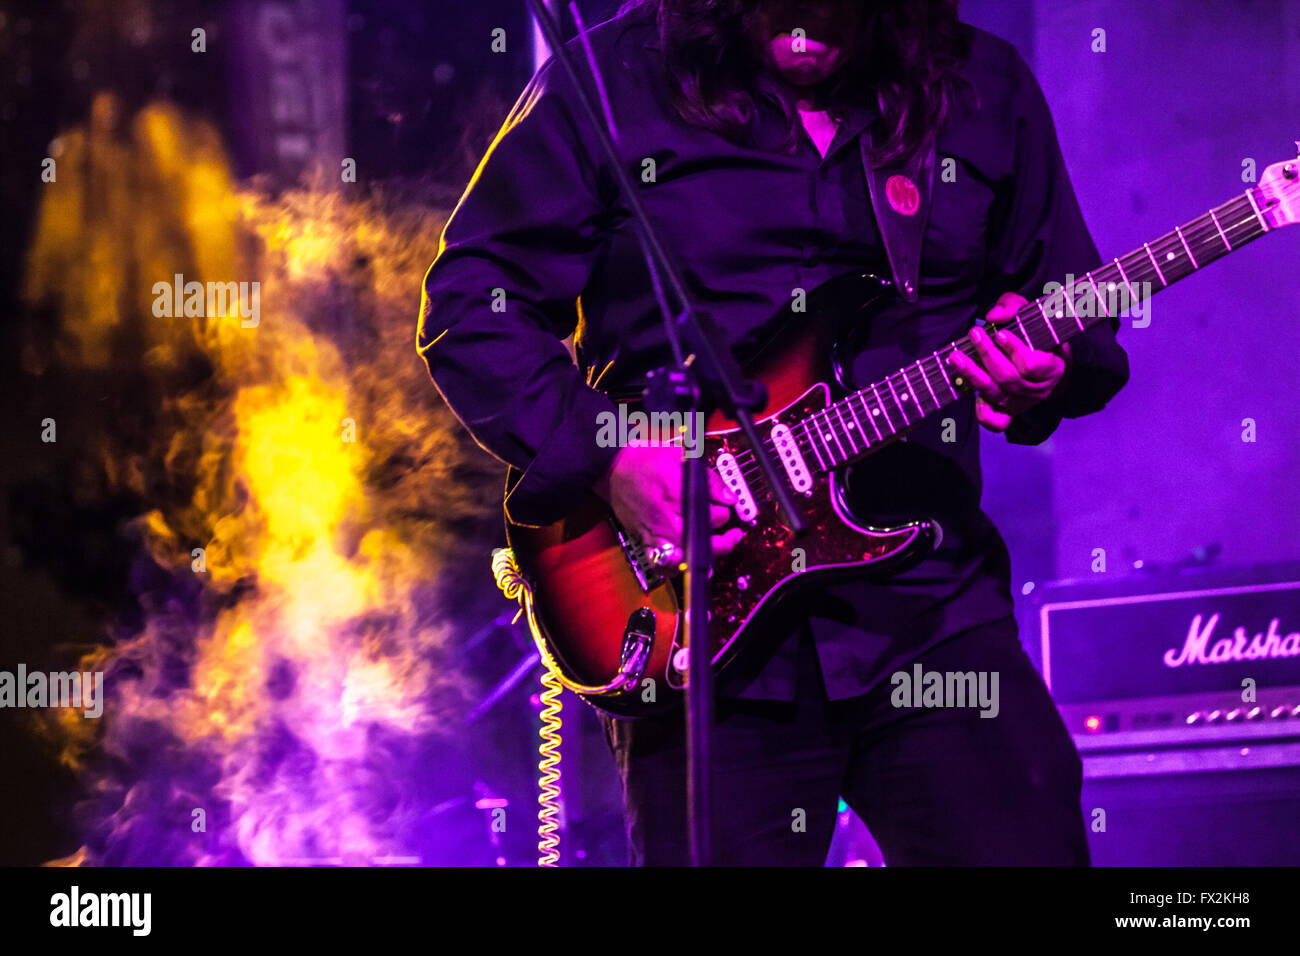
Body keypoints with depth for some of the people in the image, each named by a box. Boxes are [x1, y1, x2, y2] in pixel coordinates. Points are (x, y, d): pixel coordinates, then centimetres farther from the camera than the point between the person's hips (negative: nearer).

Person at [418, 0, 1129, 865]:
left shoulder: (986, 89, 7)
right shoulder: (611, 84, -1)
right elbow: (468, 306, -1)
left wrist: (1045, 377, -9)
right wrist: (607, 456, -14)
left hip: (926, 606, 2)